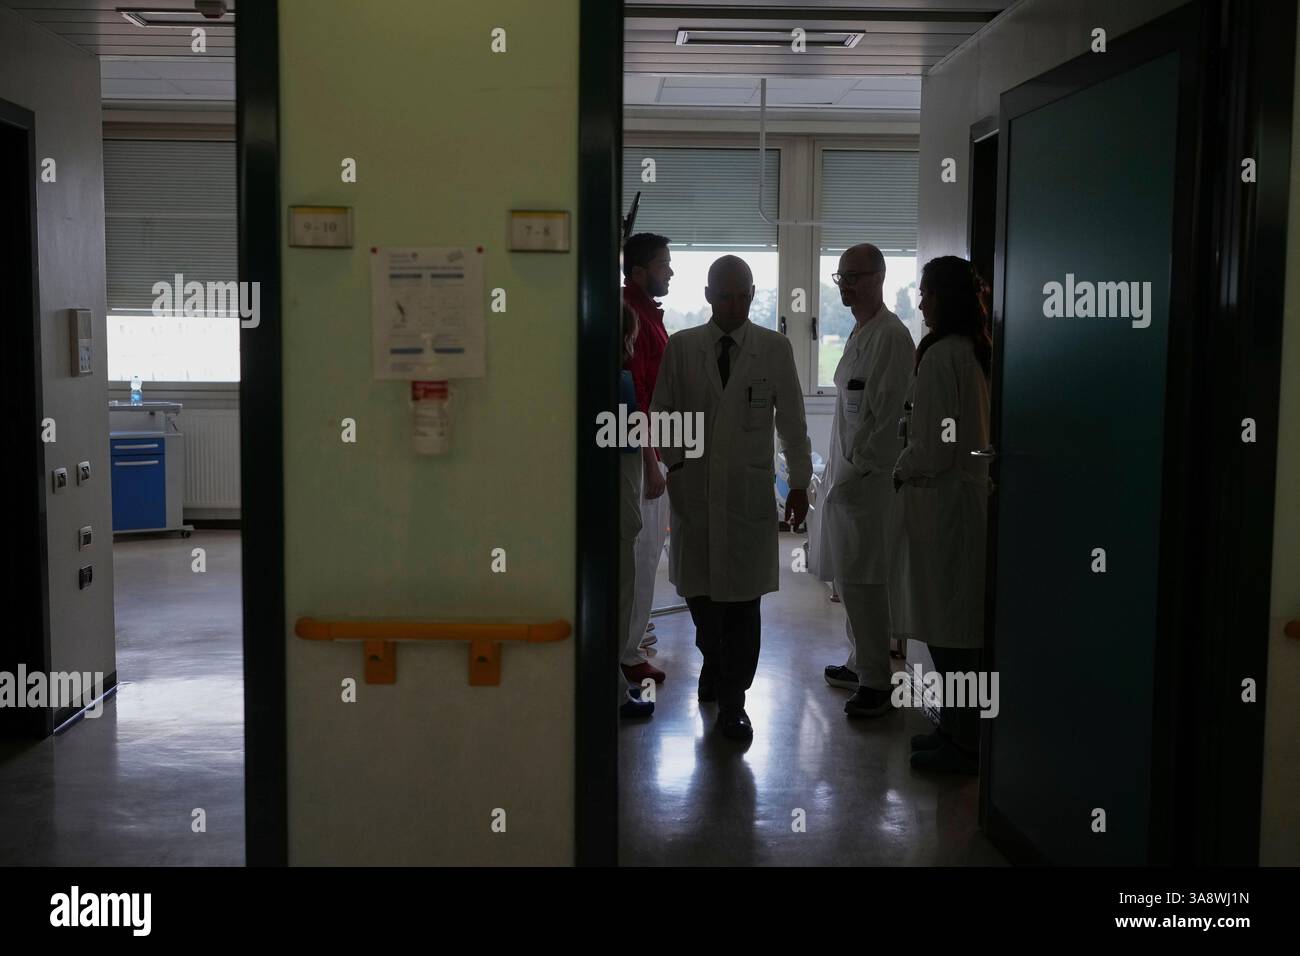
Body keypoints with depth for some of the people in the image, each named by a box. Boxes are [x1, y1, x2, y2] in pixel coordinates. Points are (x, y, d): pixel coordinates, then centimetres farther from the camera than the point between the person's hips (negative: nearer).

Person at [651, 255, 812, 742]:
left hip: (750, 488, -1)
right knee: (697, 587, 8)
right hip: (693, 484, 2)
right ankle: (715, 663, 36)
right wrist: (674, 459, 0)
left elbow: (791, 419, 5)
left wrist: (800, 481, 4)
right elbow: (662, 409, 10)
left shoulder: (775, 348, 3)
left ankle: (733, 699, 7)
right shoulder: (681, 346, 5)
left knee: (742, 595, -3)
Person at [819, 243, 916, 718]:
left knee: (863, 580, -6)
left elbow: (890, 416, -19)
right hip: (847, 474, 10)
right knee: (850, 576, 16)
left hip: (870, 478, -10)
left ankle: (877, 681, 2)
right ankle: (861, 662, 29)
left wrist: (859, 470, -18)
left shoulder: (890, 336, -14)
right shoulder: (859, 333, 16)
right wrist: (839, 471, 16)